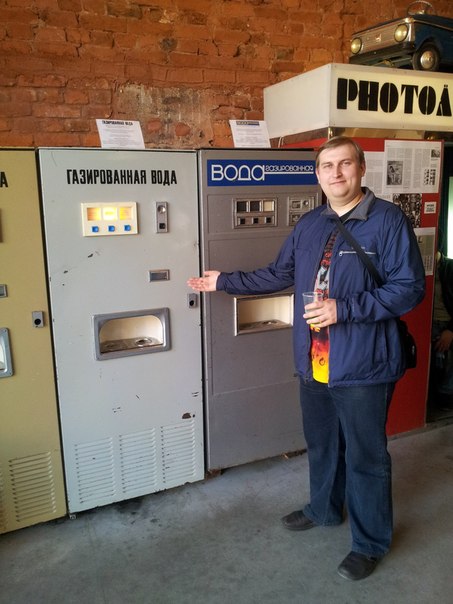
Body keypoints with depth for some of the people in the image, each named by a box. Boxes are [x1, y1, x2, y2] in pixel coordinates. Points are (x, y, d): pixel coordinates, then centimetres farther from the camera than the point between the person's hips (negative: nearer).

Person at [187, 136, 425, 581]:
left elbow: (409, 288, -16)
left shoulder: (388, 220, -11)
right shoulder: (309, 224, 8)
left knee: (365, 456, 10)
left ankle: (371, 542, 32)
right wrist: (224, 282, 15)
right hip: (313, 364, 6)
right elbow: (279, 275, 16)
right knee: (320, 444, 23)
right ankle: (324, 509, 48)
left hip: (362, 366, -6)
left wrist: (343, 309, -24)